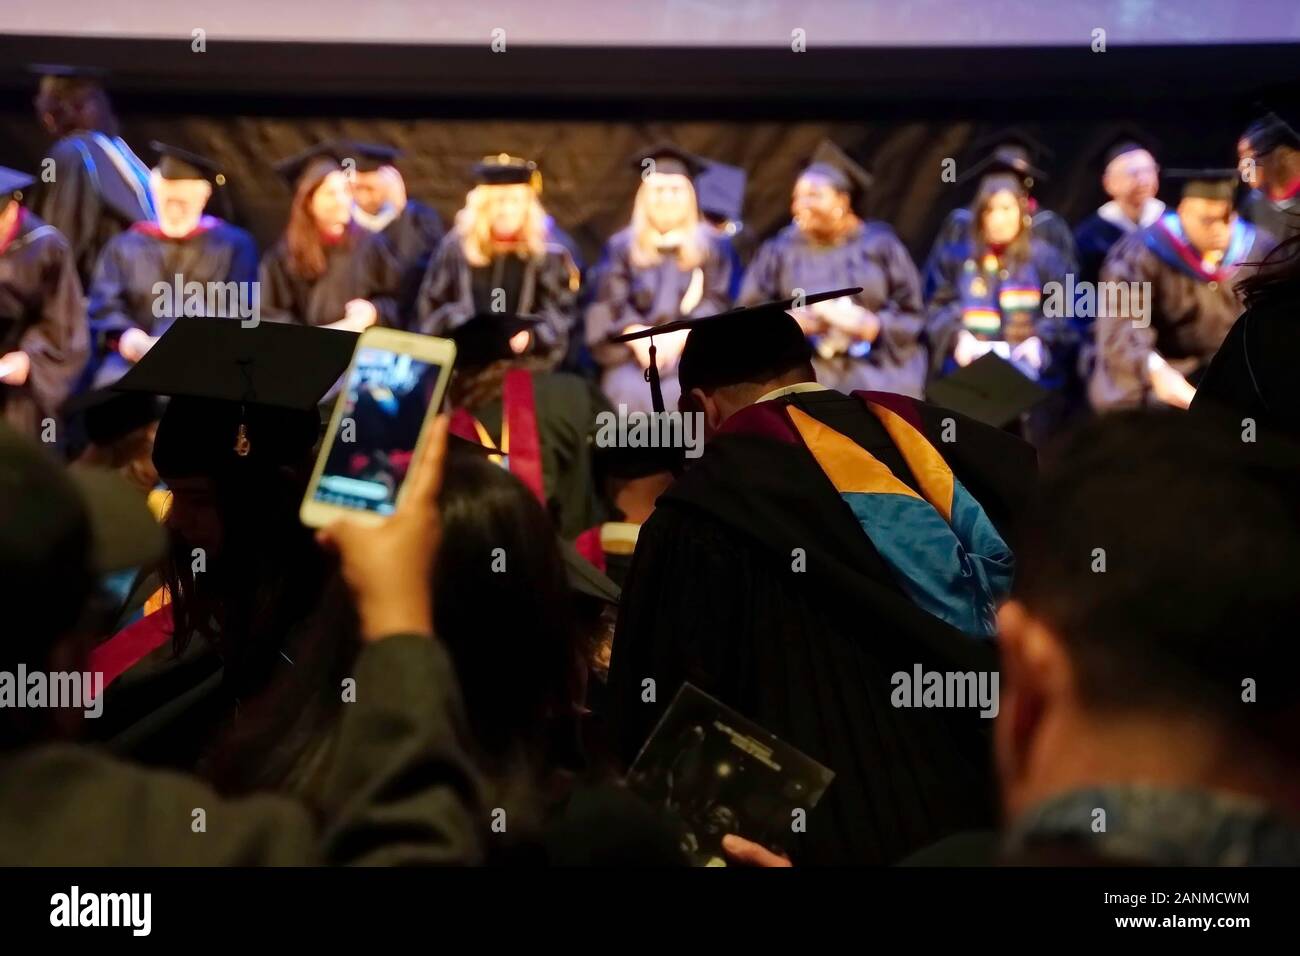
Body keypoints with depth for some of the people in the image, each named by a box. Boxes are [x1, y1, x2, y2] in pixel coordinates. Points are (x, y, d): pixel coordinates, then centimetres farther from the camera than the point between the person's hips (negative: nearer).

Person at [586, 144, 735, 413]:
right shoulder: (621, 247, 16)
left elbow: (715, 304, 5)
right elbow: (610, 303, 6)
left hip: (691, 350, 0)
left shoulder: (710, 247, 15)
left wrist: (679, 337, -13)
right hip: (632, 352, 1)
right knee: (629, 392, -29)